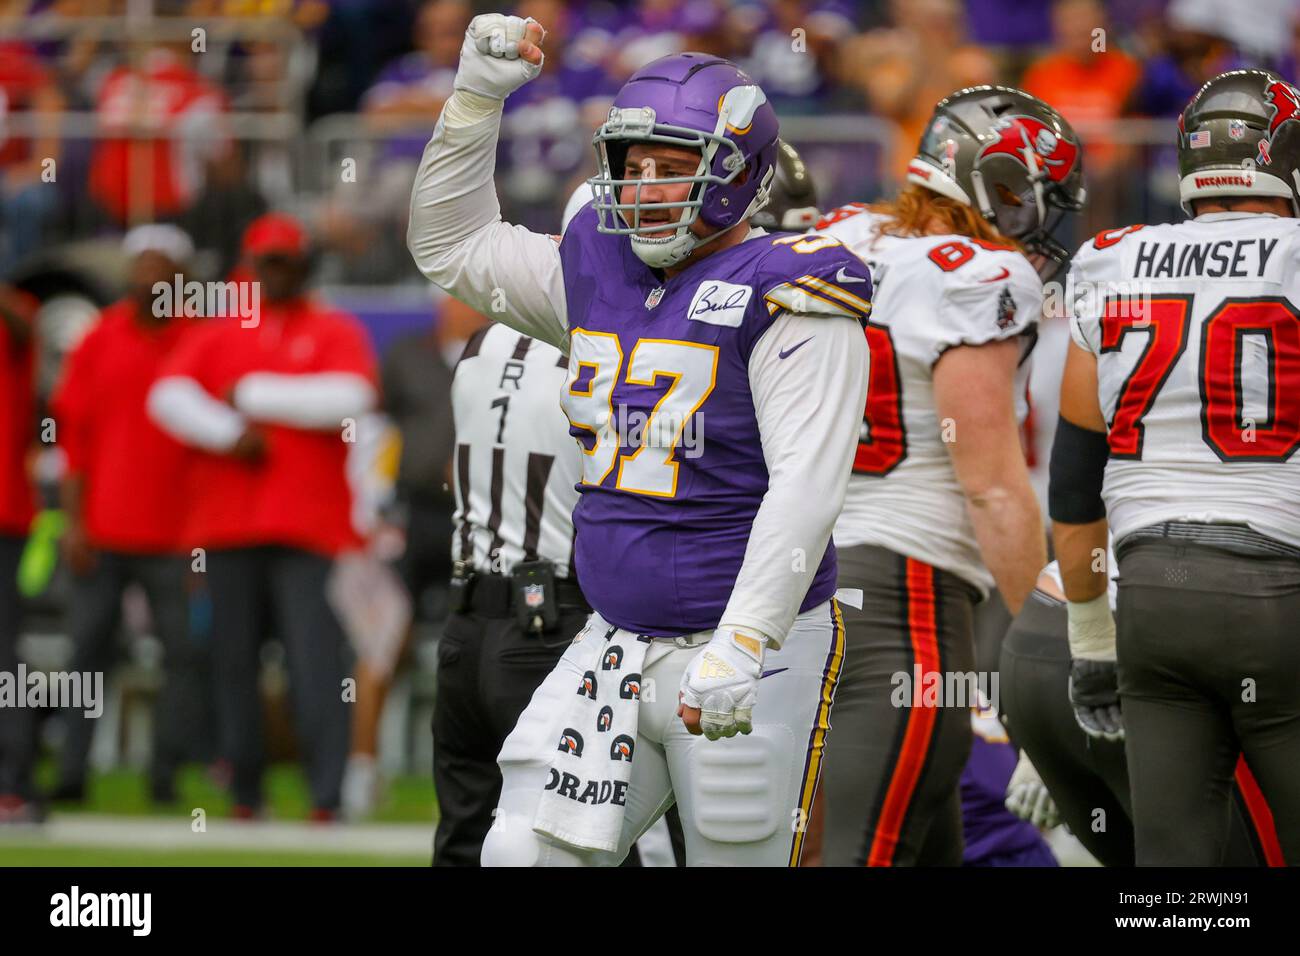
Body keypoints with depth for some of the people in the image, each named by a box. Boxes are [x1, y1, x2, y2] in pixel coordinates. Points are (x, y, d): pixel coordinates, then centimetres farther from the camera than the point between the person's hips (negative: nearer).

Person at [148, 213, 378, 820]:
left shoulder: (337, 332, 10)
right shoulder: (215, 335, 17)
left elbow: (350, 399, -8)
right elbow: (169, 397, 3)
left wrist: (253, 395, -5)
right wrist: (229, 433, -12)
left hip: (309, 524, -3)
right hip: (226, 521, 3)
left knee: (316, 657, -13)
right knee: (233, 660, 3)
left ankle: (326, 793, -16)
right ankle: (244, 793, 11)